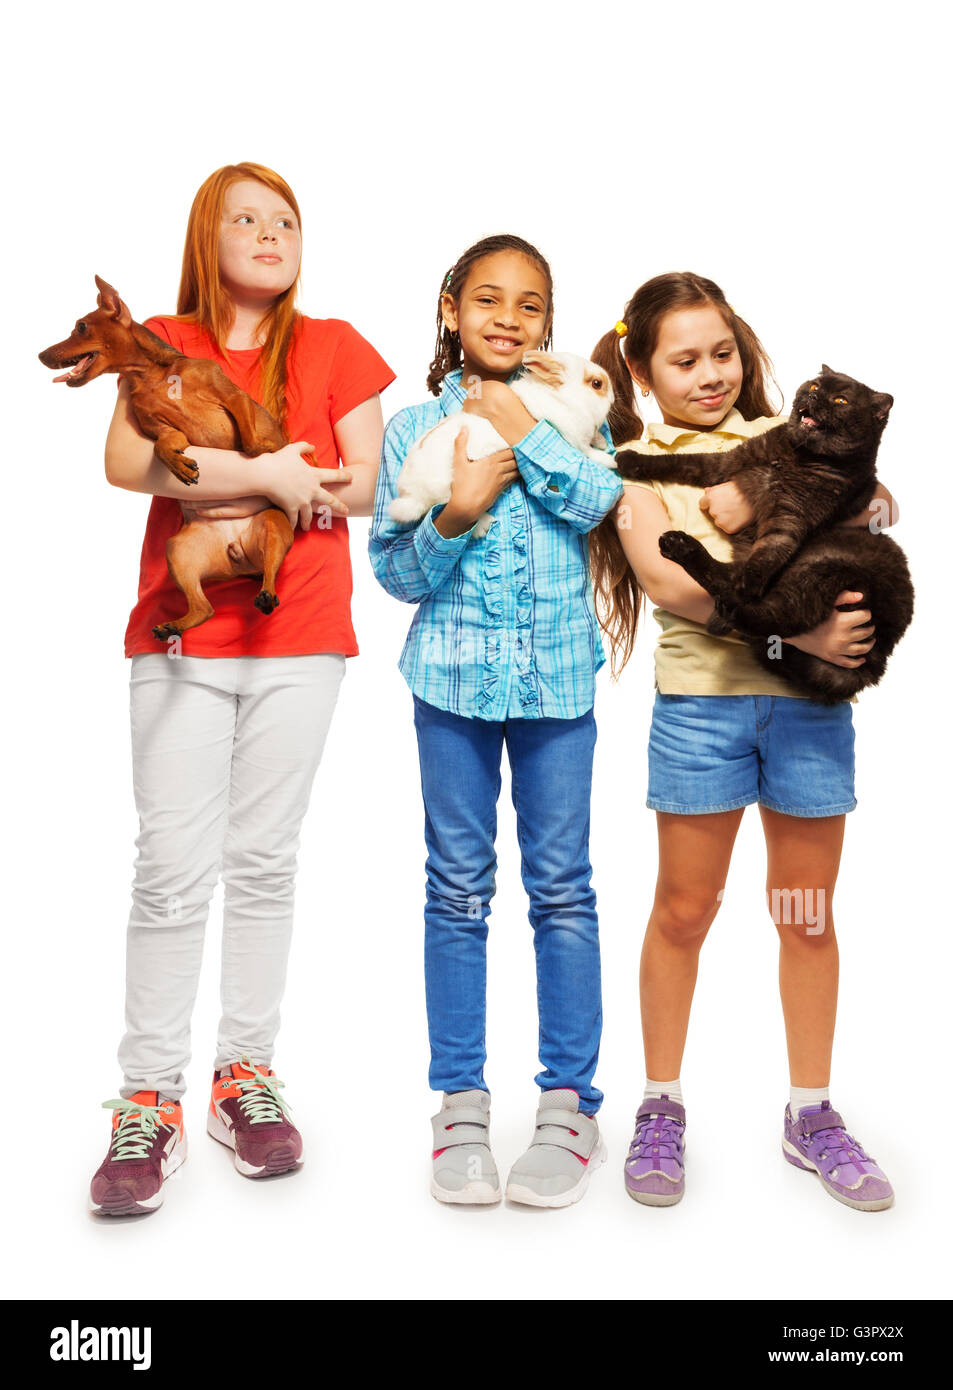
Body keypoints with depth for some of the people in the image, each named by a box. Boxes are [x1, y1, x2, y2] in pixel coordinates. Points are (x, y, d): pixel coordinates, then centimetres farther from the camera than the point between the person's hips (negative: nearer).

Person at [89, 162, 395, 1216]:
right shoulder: (162, 342, 9)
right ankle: (148, 1101, 7)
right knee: (174, 866, -4)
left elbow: (365, 488, 1)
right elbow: (127, 463, -8)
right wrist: (267, 474, -13)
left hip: (298, 635, 1)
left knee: (264, 860, 5)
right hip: (178, 633, 0)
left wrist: (209, 485, -8)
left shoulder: (333, 348, 11)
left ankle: (246, 1073, 18)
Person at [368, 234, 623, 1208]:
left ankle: (570, 1104, 15)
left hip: (557, 667, 0)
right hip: (452, 666, 1)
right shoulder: (412, 428, 6)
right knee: (457, 886, 5)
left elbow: (596, 500, -11)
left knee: (561, 883, 3)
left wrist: (524, 430, -11)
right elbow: (395, 571, 1)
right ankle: (461, 1104, 17)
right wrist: (457, 512, -15)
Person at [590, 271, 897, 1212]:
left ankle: (810, 1114, 25)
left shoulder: (779, 438, 14)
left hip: (810, 700, 3)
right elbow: (670, 583, -11)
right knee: (684, 911, 6)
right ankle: (661, 1108, 23)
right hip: (703, 700, -2)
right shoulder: (635, 466, 4)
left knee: (808, 914, 10)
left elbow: (878, 503, 4)